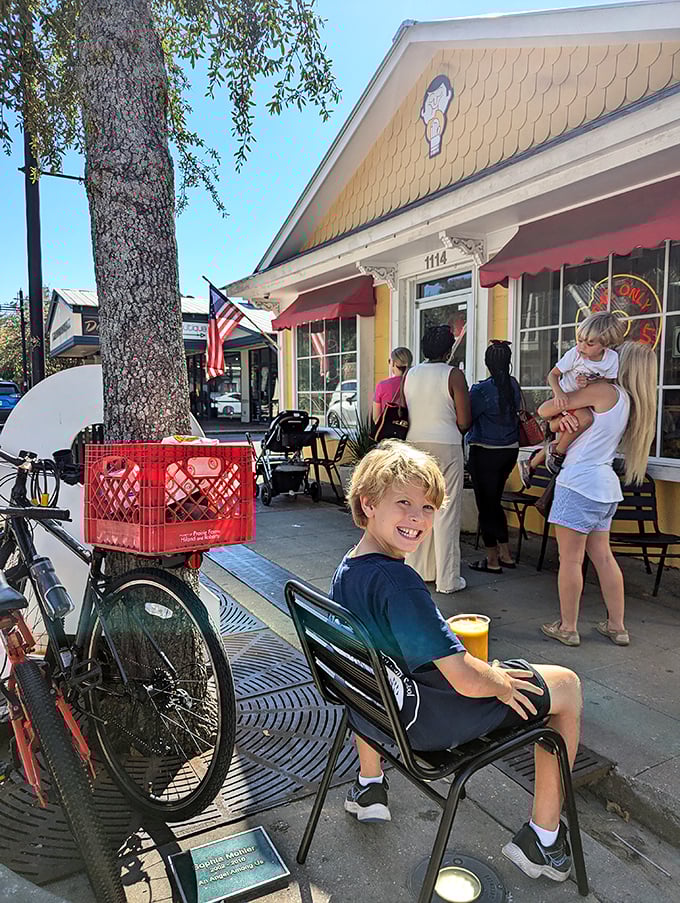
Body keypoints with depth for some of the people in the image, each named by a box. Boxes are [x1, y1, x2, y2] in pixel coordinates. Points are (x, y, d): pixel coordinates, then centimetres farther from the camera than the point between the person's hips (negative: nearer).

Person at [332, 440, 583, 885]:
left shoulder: (343, 573, -4)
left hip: (370, 710, 8)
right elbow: (468, 681, -31)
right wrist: (500, 682, -7)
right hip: (424, 724, -7)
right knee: (567, 684, 7)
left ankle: (369, 785, 48)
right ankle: (543, 837, 20)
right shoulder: (398, 581, -32)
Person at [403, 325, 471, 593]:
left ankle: (420, 569, 22)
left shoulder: (410, 374, 7)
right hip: (445, 445, -5)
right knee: (446, 512, 1)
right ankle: (447, 579, 6)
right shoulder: (454, 375, -6)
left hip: (415, 444, 5)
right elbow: (464, 422, -8)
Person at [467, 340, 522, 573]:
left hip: (485, 453, -7)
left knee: (486, 505, 4)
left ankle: (492, 560, 11)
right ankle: (505, 554, 24)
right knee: (495, 501, 19)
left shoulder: (482, 390, -18)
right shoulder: (514, 385, 2)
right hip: (510, 450, 7)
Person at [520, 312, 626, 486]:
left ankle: (531, 464, 35)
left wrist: (589, 383, -30)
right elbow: (553, 375, -17)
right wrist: (558, 393, -38)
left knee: (564, 438, 12)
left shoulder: (612, 358, -15)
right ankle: (558, 451, -13)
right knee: (585, 419, -36)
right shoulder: (574, 354, -23)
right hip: (565, 398, -5)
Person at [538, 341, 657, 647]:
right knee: (603, 556, 15)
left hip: (580, 481, -9)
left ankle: (567, 628, 9)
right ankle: (617, 626, 22)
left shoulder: (604, 390, -10)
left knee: (570, 559, 0)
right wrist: (566, 415, -2)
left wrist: (555, 411, 16)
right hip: (605, 486, 9)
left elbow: (546, 409, -7)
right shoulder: (631, 402, 16)